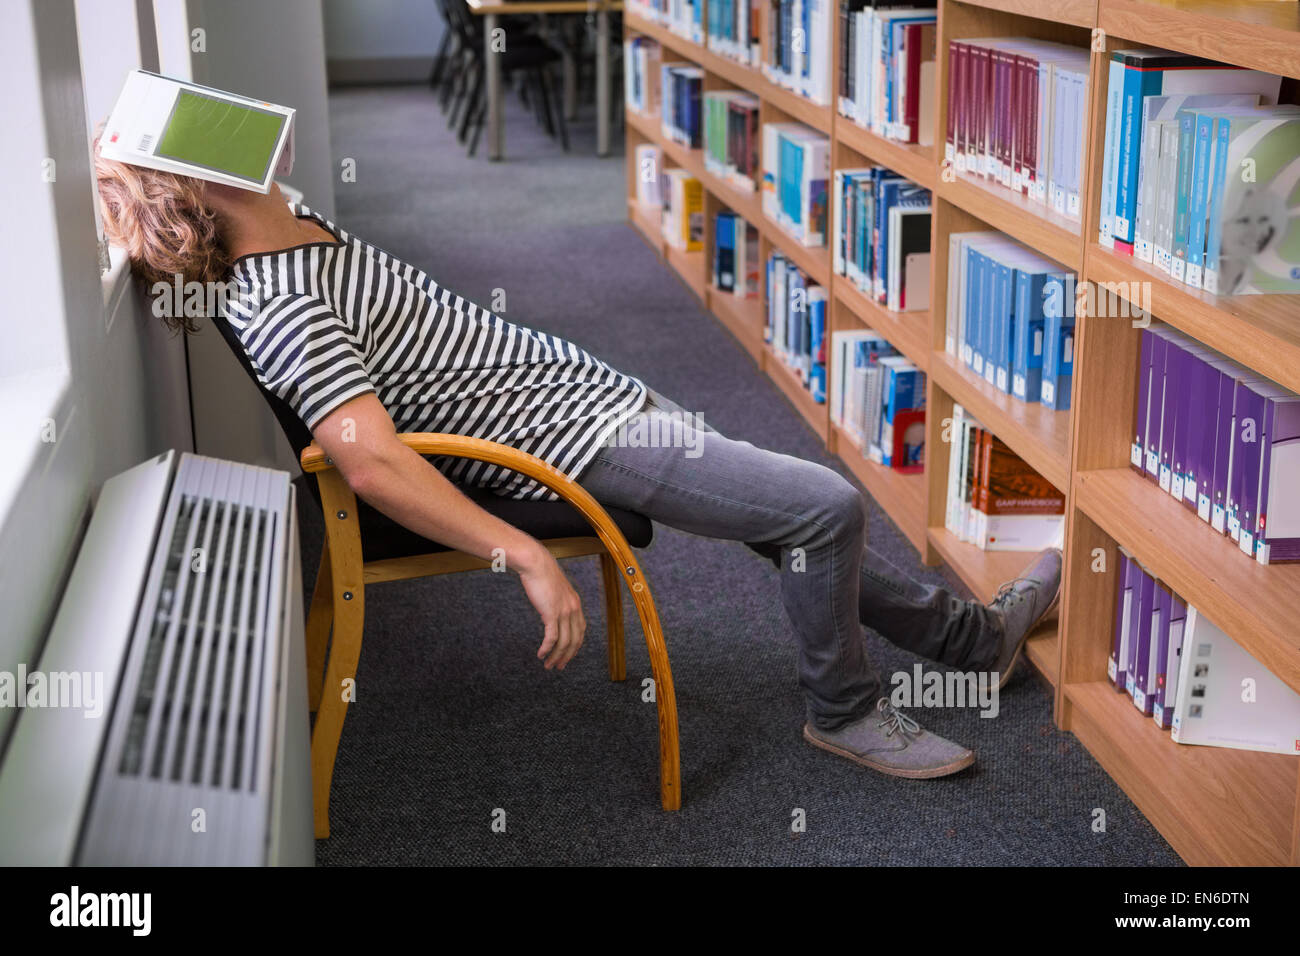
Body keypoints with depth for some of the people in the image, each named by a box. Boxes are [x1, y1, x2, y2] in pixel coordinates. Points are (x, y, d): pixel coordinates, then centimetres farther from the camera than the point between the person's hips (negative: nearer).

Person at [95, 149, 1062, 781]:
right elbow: (374, 464, -33)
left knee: (805, 512, 16)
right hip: (573, 440, -10)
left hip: (580, 386, 10)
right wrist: (529, 557, -32)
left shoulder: (295, 220, 5)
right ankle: (845, 710, 13)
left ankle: (973, 633, 34)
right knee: (829, 505, -11)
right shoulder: (281, 308, -24)